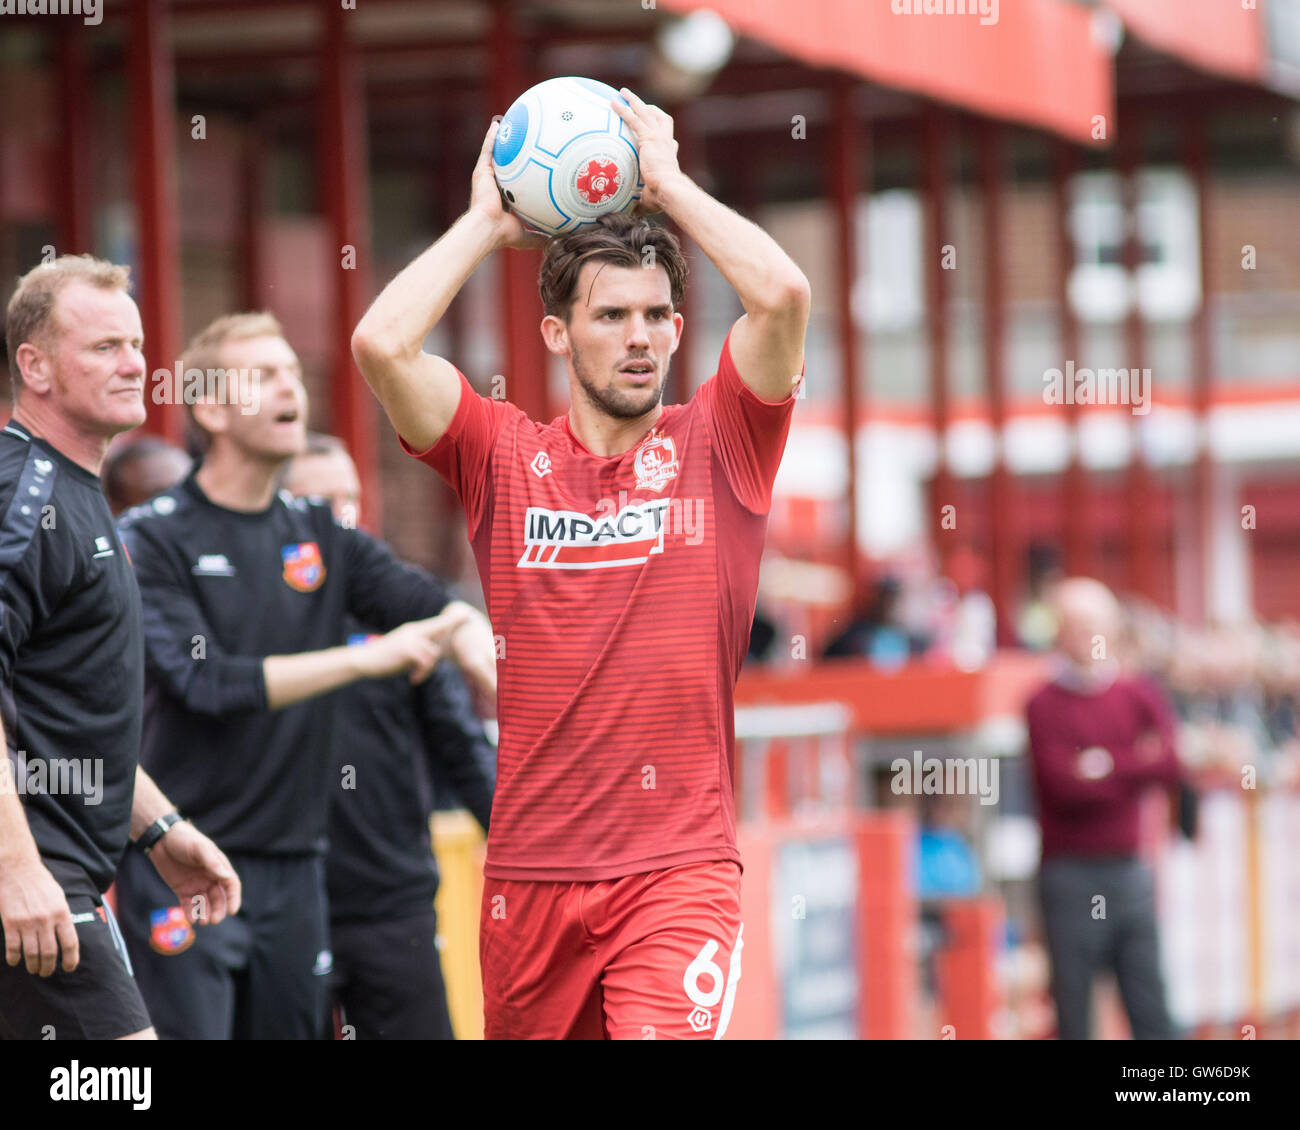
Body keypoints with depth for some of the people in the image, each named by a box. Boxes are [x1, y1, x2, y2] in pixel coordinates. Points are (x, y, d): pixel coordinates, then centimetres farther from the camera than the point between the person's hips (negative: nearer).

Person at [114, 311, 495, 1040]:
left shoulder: (322, 537, 12)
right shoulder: (155, 539, -5)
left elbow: (430, 606, -2)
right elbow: (207, 683, -17)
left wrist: (482, 656, -25)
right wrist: (365, 659, -21)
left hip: (295, 870, 6)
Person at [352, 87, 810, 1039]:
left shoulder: (714, 448, 5)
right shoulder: (505, 457, 7)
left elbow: (784, 294, -11)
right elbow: (381, 344, -8)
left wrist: (669, 181, 0)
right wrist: (487, 222, 5)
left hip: (681, 865, -2)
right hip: (530, 872, 2)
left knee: (667, 1033, -24)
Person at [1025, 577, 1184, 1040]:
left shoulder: (1141, 697, 10)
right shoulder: (1044, 706, -1)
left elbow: (1171, 765, -2)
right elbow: (1064, 784, -12)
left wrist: (1108, 764, -14)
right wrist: (1138, 764, -7)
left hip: (1130, 868, 3)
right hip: (1071, 874, -3)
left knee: (1150, 1008, 2)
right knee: (1074, 1012, -1)